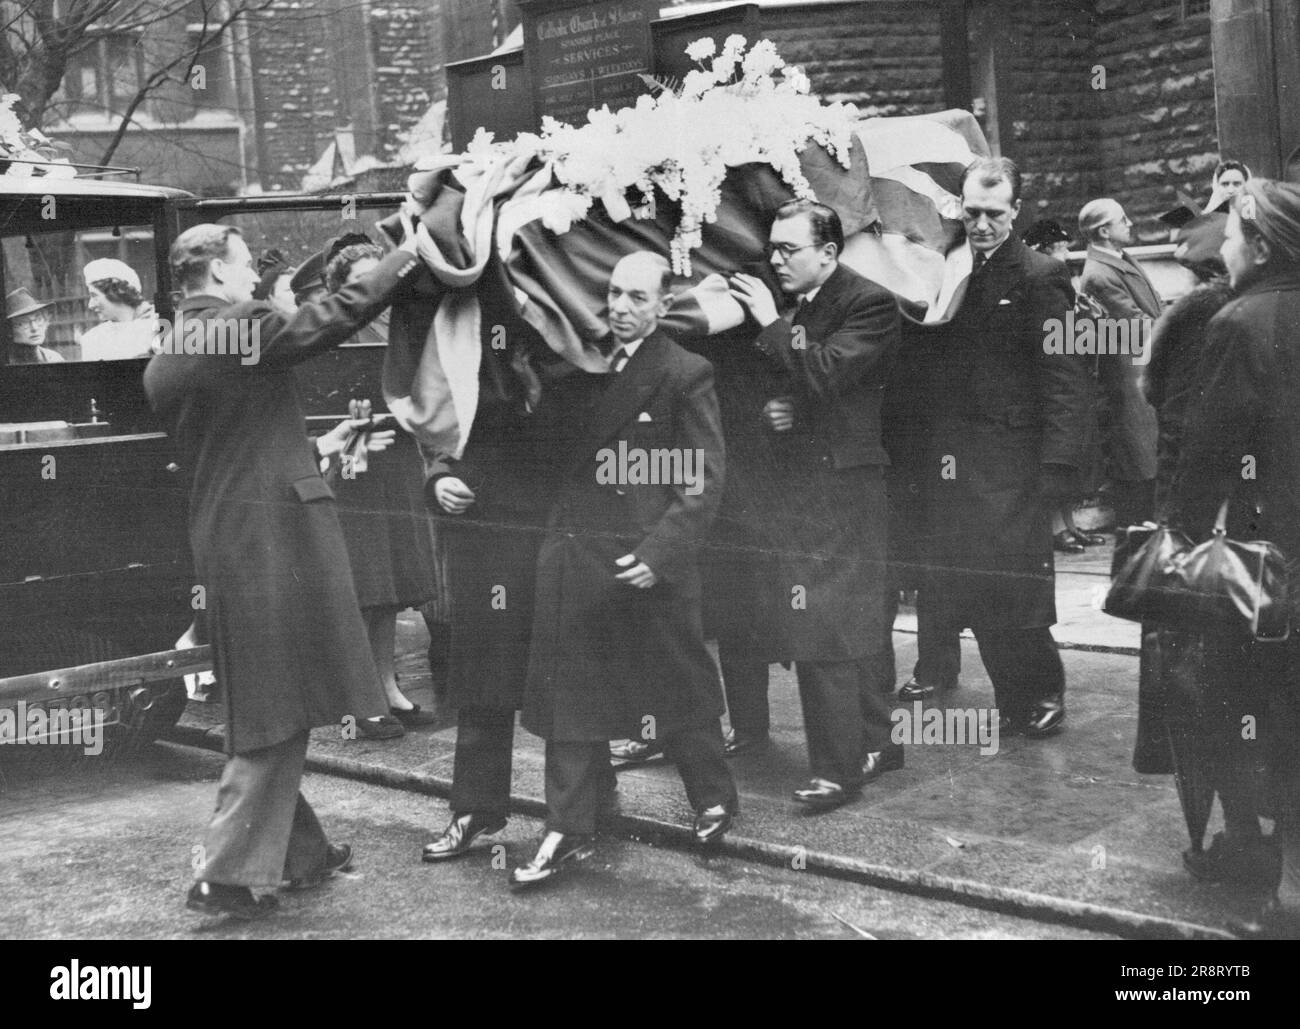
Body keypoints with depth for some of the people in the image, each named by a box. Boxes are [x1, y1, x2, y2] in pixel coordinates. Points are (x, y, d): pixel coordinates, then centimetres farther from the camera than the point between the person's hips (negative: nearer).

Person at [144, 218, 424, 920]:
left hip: (216, 541, 8)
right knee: (278, 713, -2)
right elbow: (339, 314, -6)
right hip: (278, 537, -8)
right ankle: (226, 873, -1)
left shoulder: (161, 364, 11)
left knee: (259, 711, 16)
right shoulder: (246, 330, -12)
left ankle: (301, 853, 28)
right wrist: (406, 256, 6)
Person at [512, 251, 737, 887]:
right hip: (573, 558, 5)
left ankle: (714, 799, 32)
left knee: (677, 687, 10)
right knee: (570, 691, 7)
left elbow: (702, 483, -9)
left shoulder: (686, 375, -6)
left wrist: (659, 552, -18)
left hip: (645, 560, -4)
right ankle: (569, 831, 16)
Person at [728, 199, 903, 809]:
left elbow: (824, 376, -23)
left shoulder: (870, 304, -10)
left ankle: (839, 769, -2)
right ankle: (874, 744, 26)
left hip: (841, 485, -8)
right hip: (801, 482, 8)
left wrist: (771, 324, -16)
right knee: (857, 622, 15)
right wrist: (771, 409, 2)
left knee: (824, 627, -9)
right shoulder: (790, 304, 14)